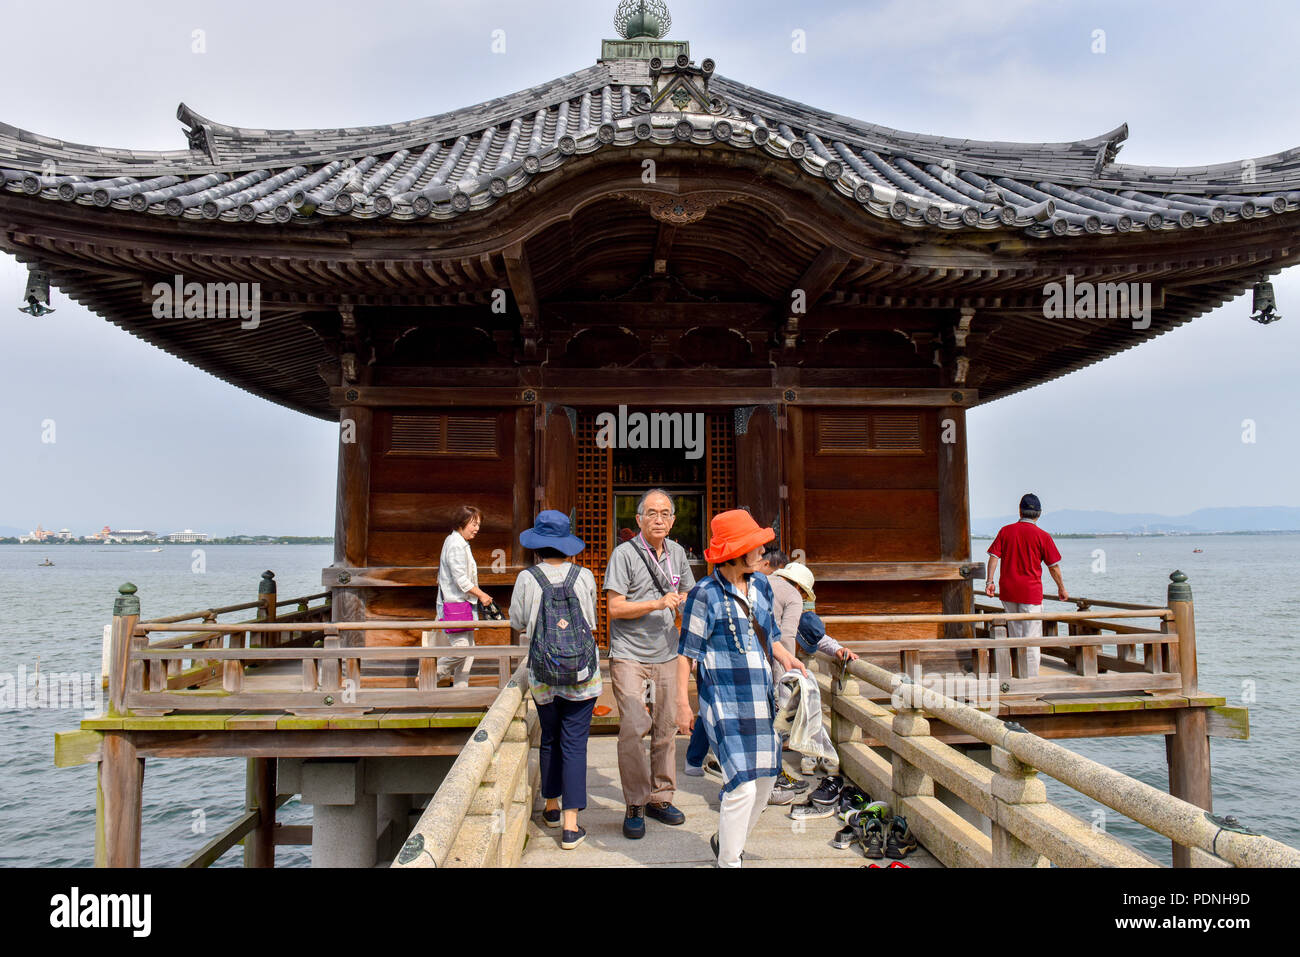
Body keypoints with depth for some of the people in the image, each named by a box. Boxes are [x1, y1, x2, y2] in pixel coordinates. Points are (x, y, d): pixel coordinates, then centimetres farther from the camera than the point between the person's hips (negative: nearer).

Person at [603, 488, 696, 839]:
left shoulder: (677, 552, 8)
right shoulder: (624, 553, -9)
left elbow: (688, 593, 23)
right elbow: (615, 608, -13)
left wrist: (680, 599, 0)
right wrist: (657, 603, -19)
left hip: (667, 655, 5)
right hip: (629, 655, -5)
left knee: (666, 729, 9)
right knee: (633, 728, -11)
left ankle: (661, 799, 23)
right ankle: (635, 806, 3)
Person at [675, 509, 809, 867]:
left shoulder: (760, 585, 8)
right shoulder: (706, 594, -12)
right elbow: (686, 652, -8)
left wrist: (786, 657, 0)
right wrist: (682, 703, -9)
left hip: (759, 699, 7)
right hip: (725, 702, -7)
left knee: (765, 778, 15)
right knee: (742, 785, -10)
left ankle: (726, 841, 38)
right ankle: (728, 860, 11)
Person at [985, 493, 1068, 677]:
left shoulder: (1005, 531, 4)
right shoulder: (1042, 536, -6)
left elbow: (994, 556, -2)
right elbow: (1053, 566, 0)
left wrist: (990, 581, -1)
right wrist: (1061, 588, 12)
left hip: (1008, 591, 4)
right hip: (1031, 592, -4)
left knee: (1014, 635, 16)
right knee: (1031, 637, 0)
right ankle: (1031, 679, -1)